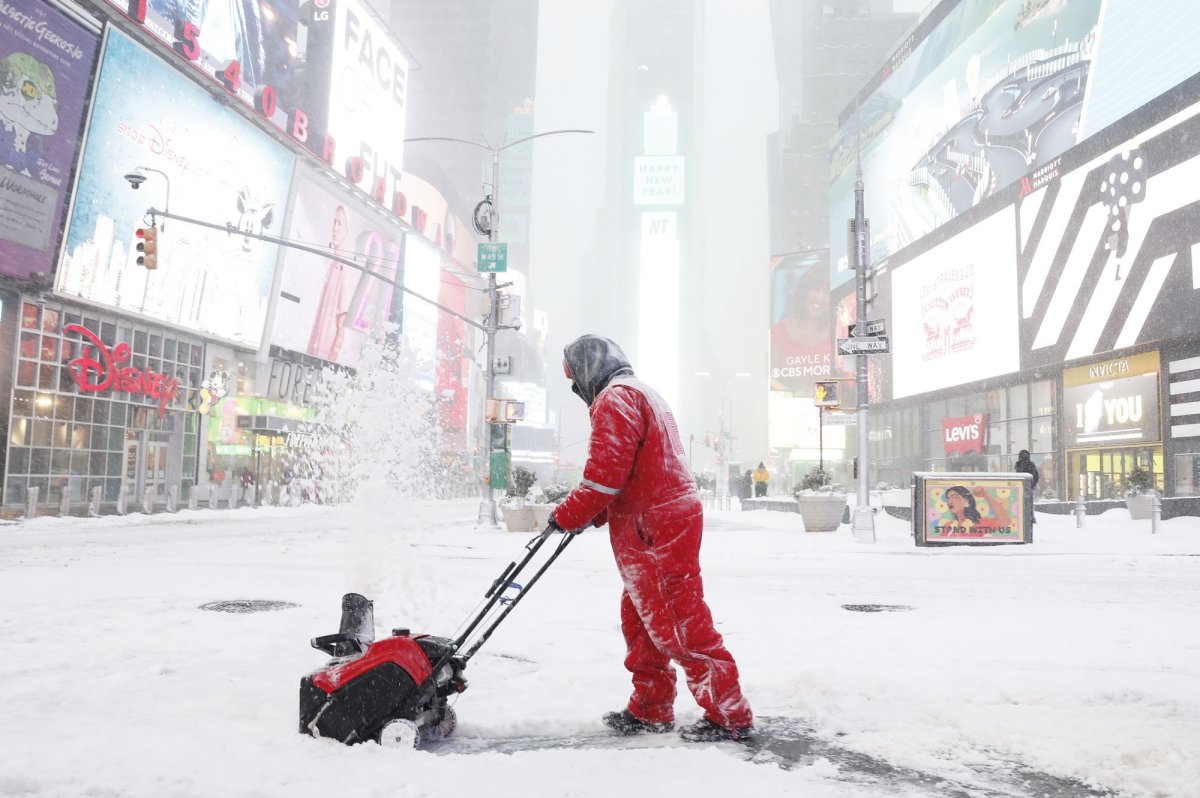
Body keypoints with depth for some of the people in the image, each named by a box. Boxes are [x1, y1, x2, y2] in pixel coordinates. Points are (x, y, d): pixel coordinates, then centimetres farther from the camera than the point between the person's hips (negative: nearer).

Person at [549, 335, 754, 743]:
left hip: (654, 532, -11)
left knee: (679, 625, -4)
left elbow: (604, 476, -21)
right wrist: (592, 515, 14)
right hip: (666, 521, 11)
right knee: (640, 619, 16)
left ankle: (730, 716, 5)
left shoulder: (614, 399, -12)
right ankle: (650, 710, 26)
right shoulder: (640, 392, 22)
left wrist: (566, 516, -6)